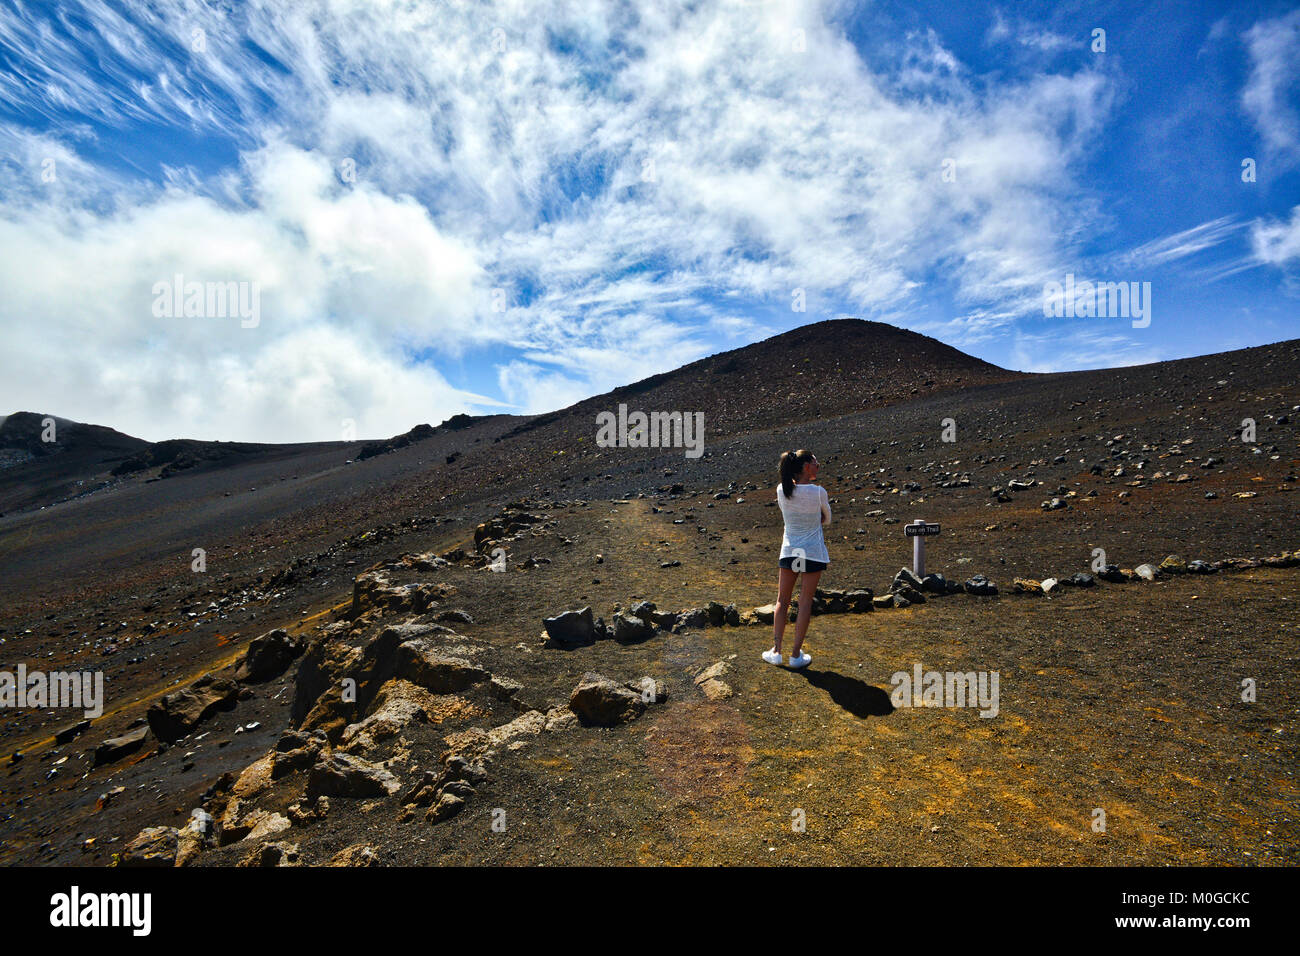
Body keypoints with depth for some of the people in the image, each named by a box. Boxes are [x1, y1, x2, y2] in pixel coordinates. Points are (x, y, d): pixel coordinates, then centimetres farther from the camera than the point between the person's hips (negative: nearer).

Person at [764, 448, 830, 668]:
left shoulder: (781, 490, -7)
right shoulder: (818, 492, -14)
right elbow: (827, 520, 3)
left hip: (789, 551, 3)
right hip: (813, 553, -3)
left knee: (782, 600, 14)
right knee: (805, 603, 6)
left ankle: (776, 651, 16)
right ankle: (796, 654, 13)